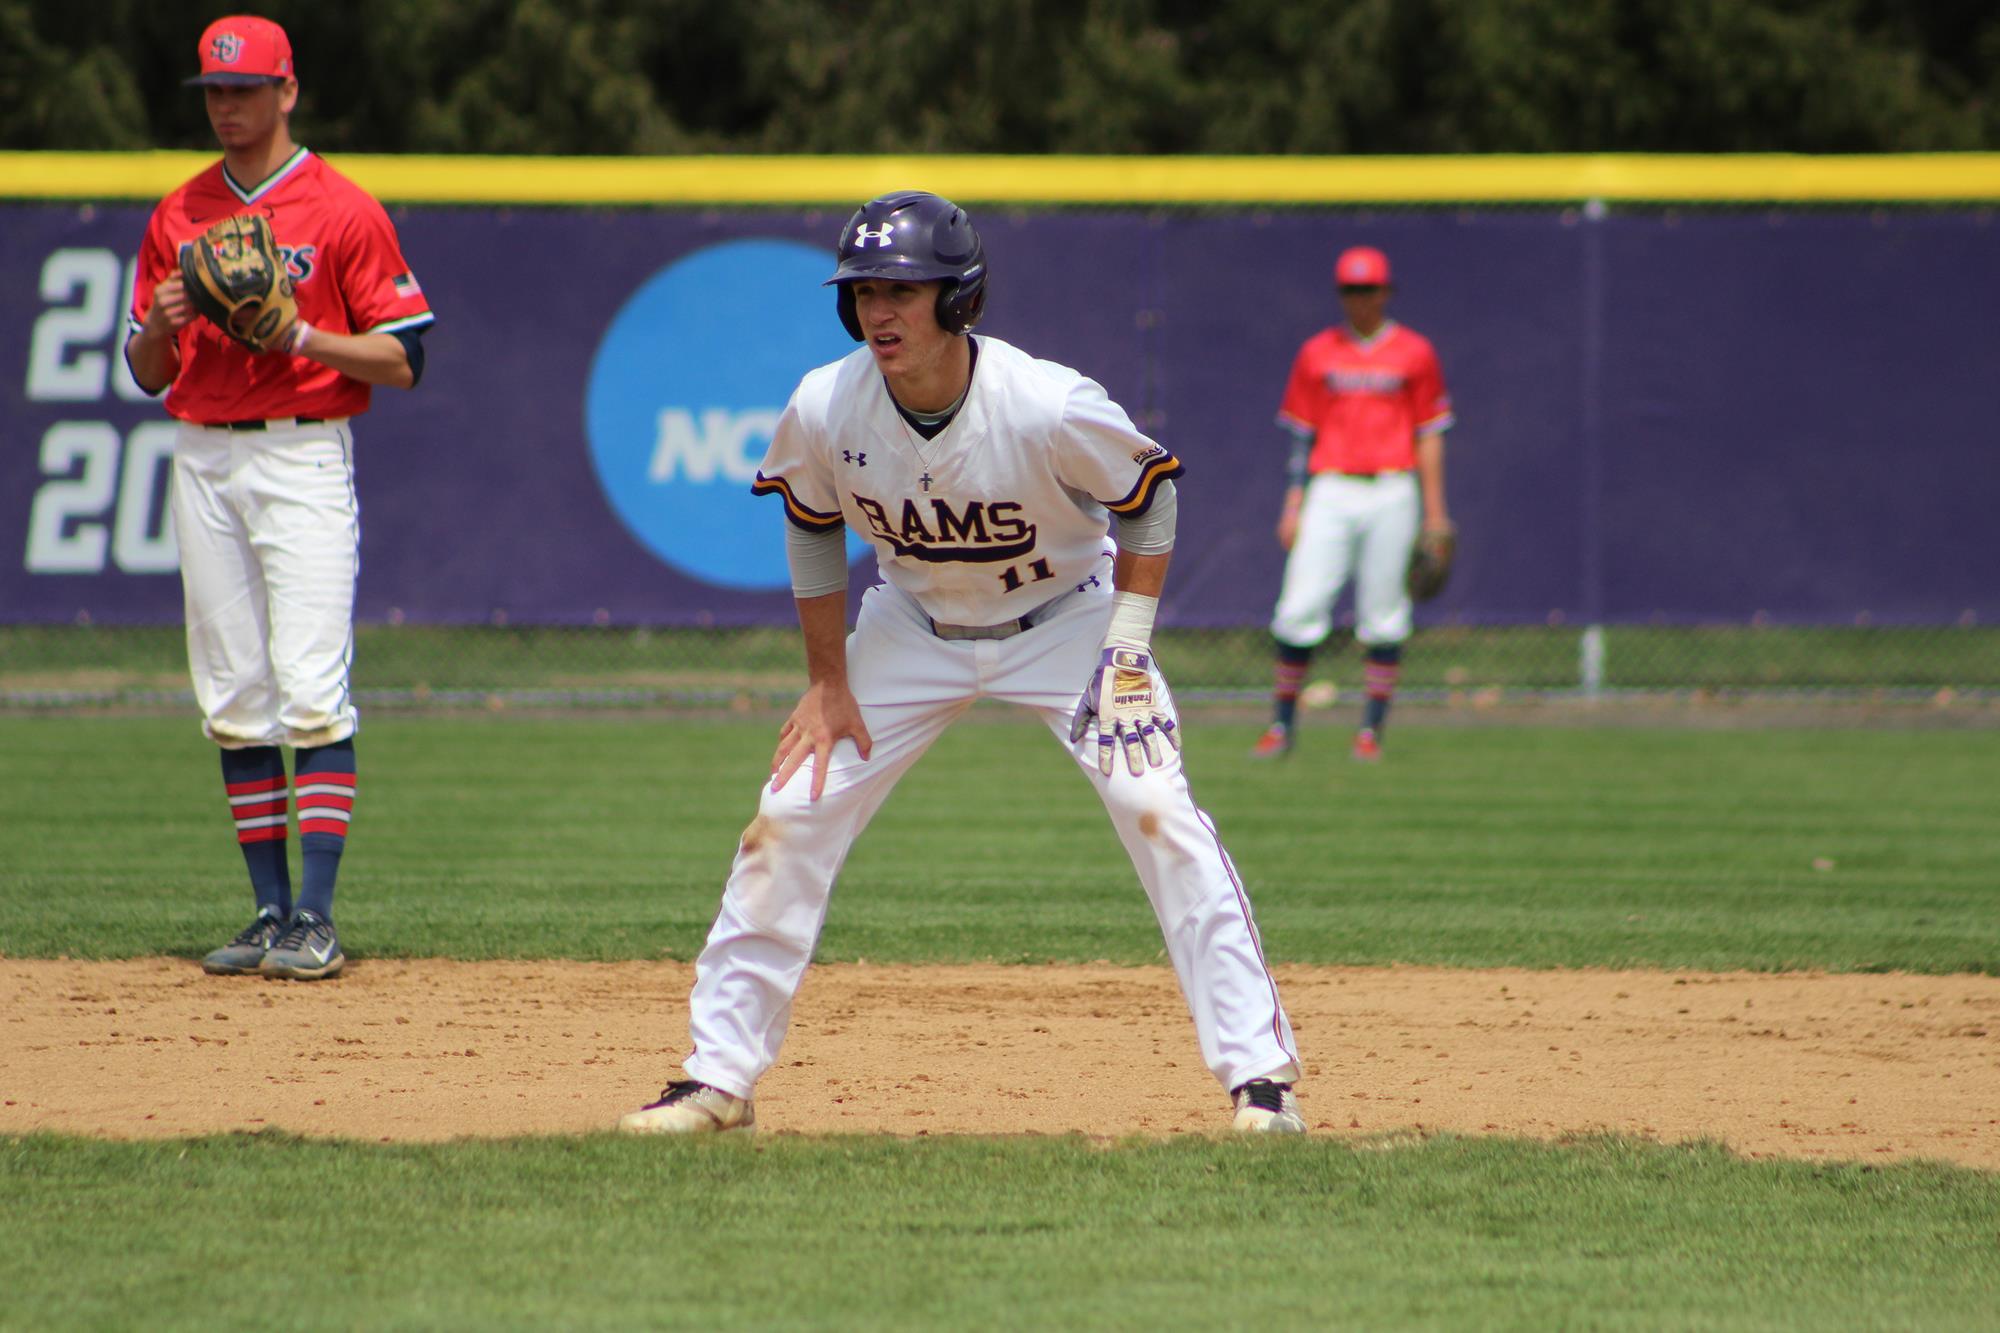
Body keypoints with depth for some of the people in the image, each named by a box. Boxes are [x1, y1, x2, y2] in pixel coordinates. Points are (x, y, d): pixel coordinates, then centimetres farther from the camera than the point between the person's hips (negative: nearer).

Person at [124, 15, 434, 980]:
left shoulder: (344, 211, -1)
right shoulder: (176, 217, 13)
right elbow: (147, 374, 16)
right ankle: (270, 912, 9)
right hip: (202, 459, 5)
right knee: (234, 699, 4)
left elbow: (402, 359, -4)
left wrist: (301, 336, -18)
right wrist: (161, 326, -6)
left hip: (303, 456, -5)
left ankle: (316, 918, -14)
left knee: (310, 690, -12)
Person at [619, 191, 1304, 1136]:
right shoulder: (823, 411, -23)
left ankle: (1259, 1074, -11)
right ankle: (719, 1078, 7)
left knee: (1162, 820, -18)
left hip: (1066, 618, -3)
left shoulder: (1050, 409, -32)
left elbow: (1147, 492, -13)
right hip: (914, 626, 3)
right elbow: (813, 525, -2)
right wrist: (829, 683, -2)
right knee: (788, 818, -4)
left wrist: (1129, 645, -17)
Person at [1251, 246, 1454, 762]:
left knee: (1383, 617, -1)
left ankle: (1372, 729, 6)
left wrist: (1435, 513, 3)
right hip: (1330, 492, 1)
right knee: (1301, 606, -7)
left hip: (1392, 495, -1)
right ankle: (1282, 724, 2)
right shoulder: (1317, 353, 9)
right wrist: (1293, 506, 4)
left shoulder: (1414, 353, 6)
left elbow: (1428, 435, 7)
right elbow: (1302, 436, 11)